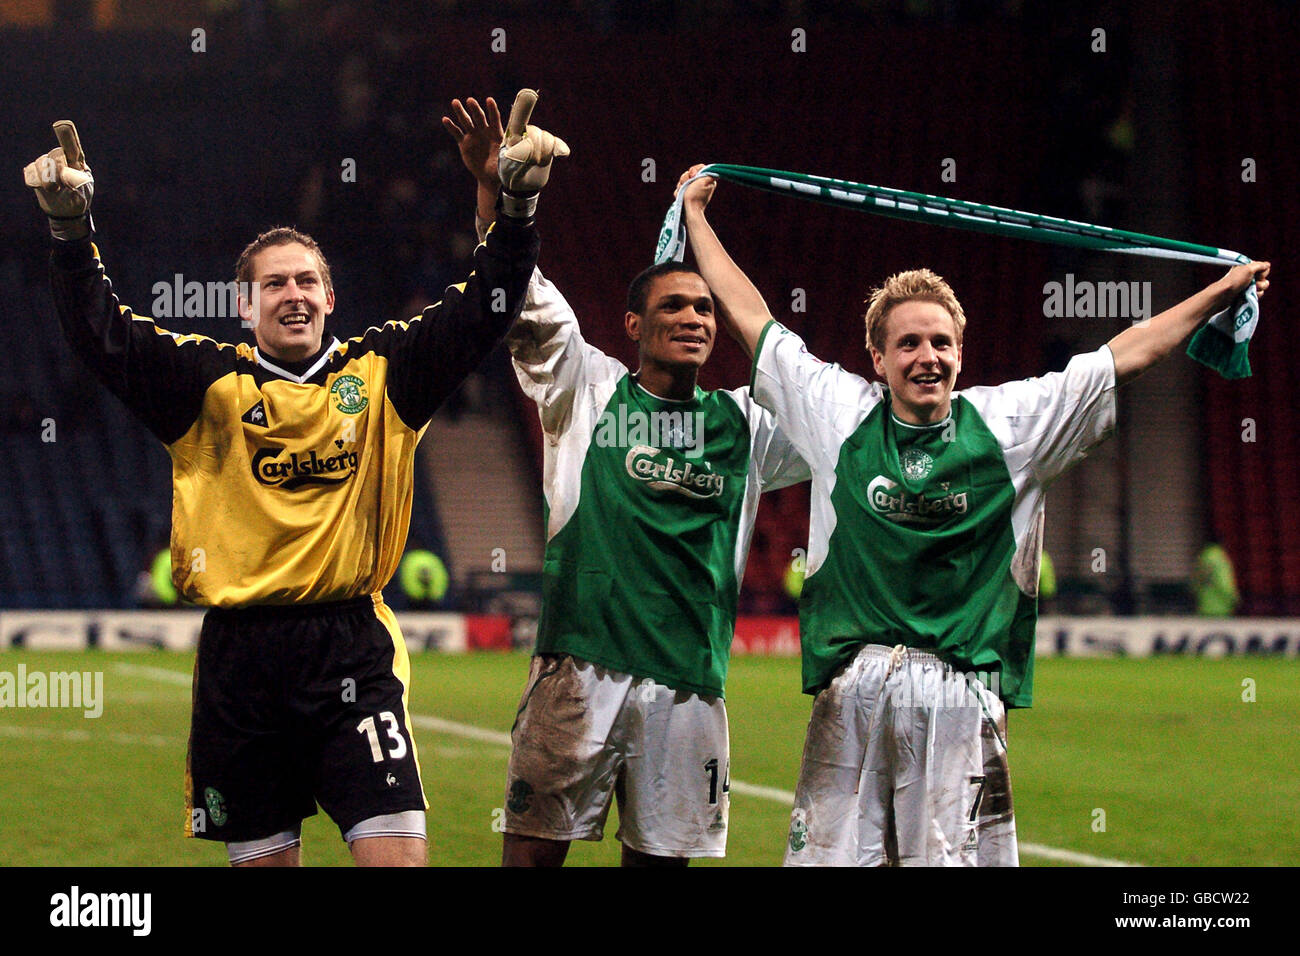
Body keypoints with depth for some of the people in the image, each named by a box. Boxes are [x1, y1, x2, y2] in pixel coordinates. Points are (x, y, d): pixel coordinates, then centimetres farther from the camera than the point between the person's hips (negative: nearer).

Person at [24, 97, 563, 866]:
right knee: (262, 858, 8)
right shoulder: (210, 384, 4)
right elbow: (101, 334, -4)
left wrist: (519, 205, -12)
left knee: (397, 853, -12)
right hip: (241, 654, 1)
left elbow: (485, 311, 3)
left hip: (354, 652, -1)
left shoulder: (380, 377, 7)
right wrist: (72, 228, -20)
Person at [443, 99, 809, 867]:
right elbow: (523, 299, -3)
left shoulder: (745, 423, 13)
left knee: (662, 856, 5)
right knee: (535, 846, -5)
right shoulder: (588, 390, 6)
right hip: (581, 663, -3)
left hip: (690, 680, 3)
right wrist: (495, 190, -16)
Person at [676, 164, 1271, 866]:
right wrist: (695, 216, 23)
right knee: (831, 856, -2)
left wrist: (1219, 294, 12)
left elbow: (1126, 355, 12)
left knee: (950, 858, -4)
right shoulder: (841, 414, 8)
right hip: (852, 687, 0)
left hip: (963, 694, 0)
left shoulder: (1007, 423, 8)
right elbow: (750, 317, 17)